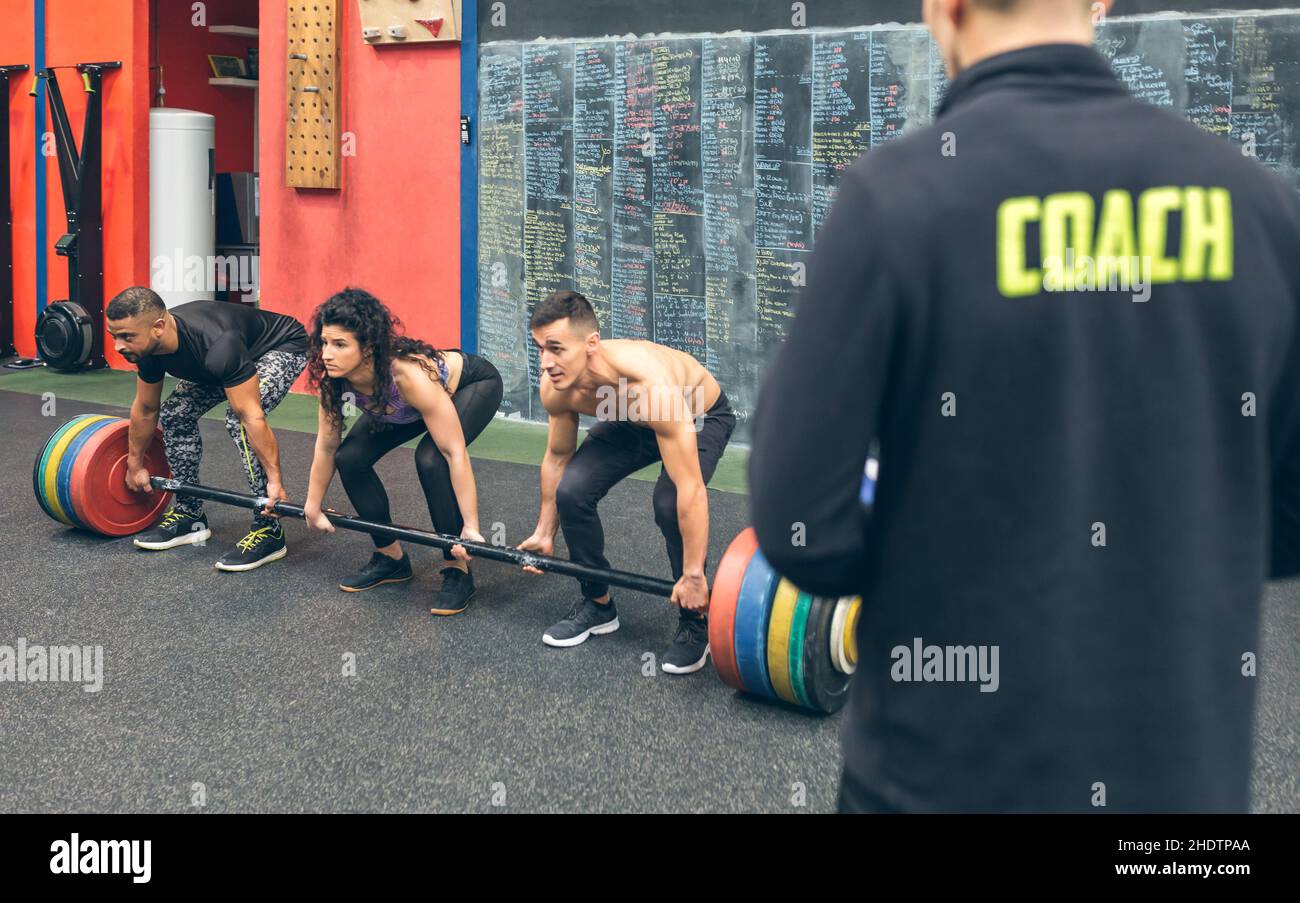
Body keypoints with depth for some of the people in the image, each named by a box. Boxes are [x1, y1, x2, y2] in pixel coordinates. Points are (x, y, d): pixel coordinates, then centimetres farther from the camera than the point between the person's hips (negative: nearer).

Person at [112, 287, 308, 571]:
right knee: (175, 413, -2)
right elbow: (145, 409, -1)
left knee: (239, 420, -29)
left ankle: (268, 530, -19)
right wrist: (135, 465, 10)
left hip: (283, 347, -8)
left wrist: (274, 480, -40)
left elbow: (251, 417, -41)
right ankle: (190, 515, 11)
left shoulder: (216, 345, -44)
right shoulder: (148, 346, -19)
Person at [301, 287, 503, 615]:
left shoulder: (409, 374, -43)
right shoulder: (333, 377, -26)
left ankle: (457, 570, -14)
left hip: (473, 384, -6)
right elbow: (327, 446, -9)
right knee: (350, 458, -11)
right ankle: (391, 556, 8)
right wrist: (313, 509, -2)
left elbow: (455, 453, -37)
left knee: (430, 459, -31)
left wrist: (470, 528, -35)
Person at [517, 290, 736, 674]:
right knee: (572, 490, -15)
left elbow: (690, 488, -42)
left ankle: (695, 622, -9)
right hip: (631, 424, 6)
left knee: (670, 503, -31)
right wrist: (544, 533, 2)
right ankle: (597, 604, 7)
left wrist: (693, 575, -38)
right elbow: (556, 458, -4)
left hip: (701, 416, -5)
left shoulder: (650, 385, -45)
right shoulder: (556, 388, -25)